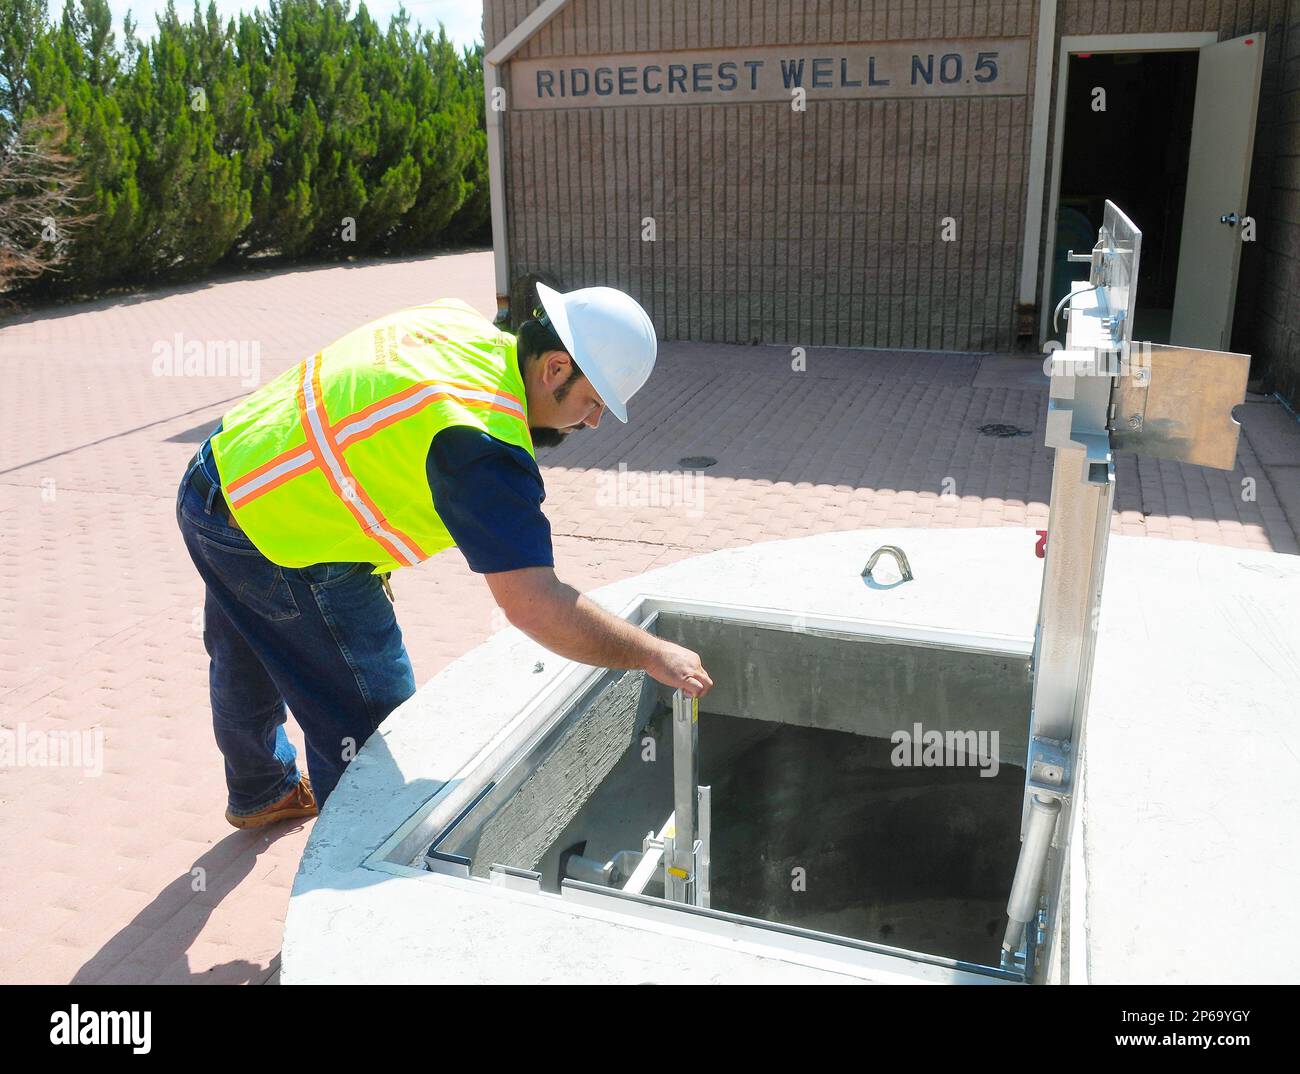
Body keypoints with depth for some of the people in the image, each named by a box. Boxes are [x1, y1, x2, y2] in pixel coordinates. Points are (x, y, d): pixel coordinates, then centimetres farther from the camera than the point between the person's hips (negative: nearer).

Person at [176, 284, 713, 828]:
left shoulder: (460, 321, -3)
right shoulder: (484, 444, -31)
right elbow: (533, 606, -35)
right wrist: (655, 655, -25)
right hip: (278, 545, -10)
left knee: (247, 672, 31)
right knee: (369, 717, -1)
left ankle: (259, 793, 57)